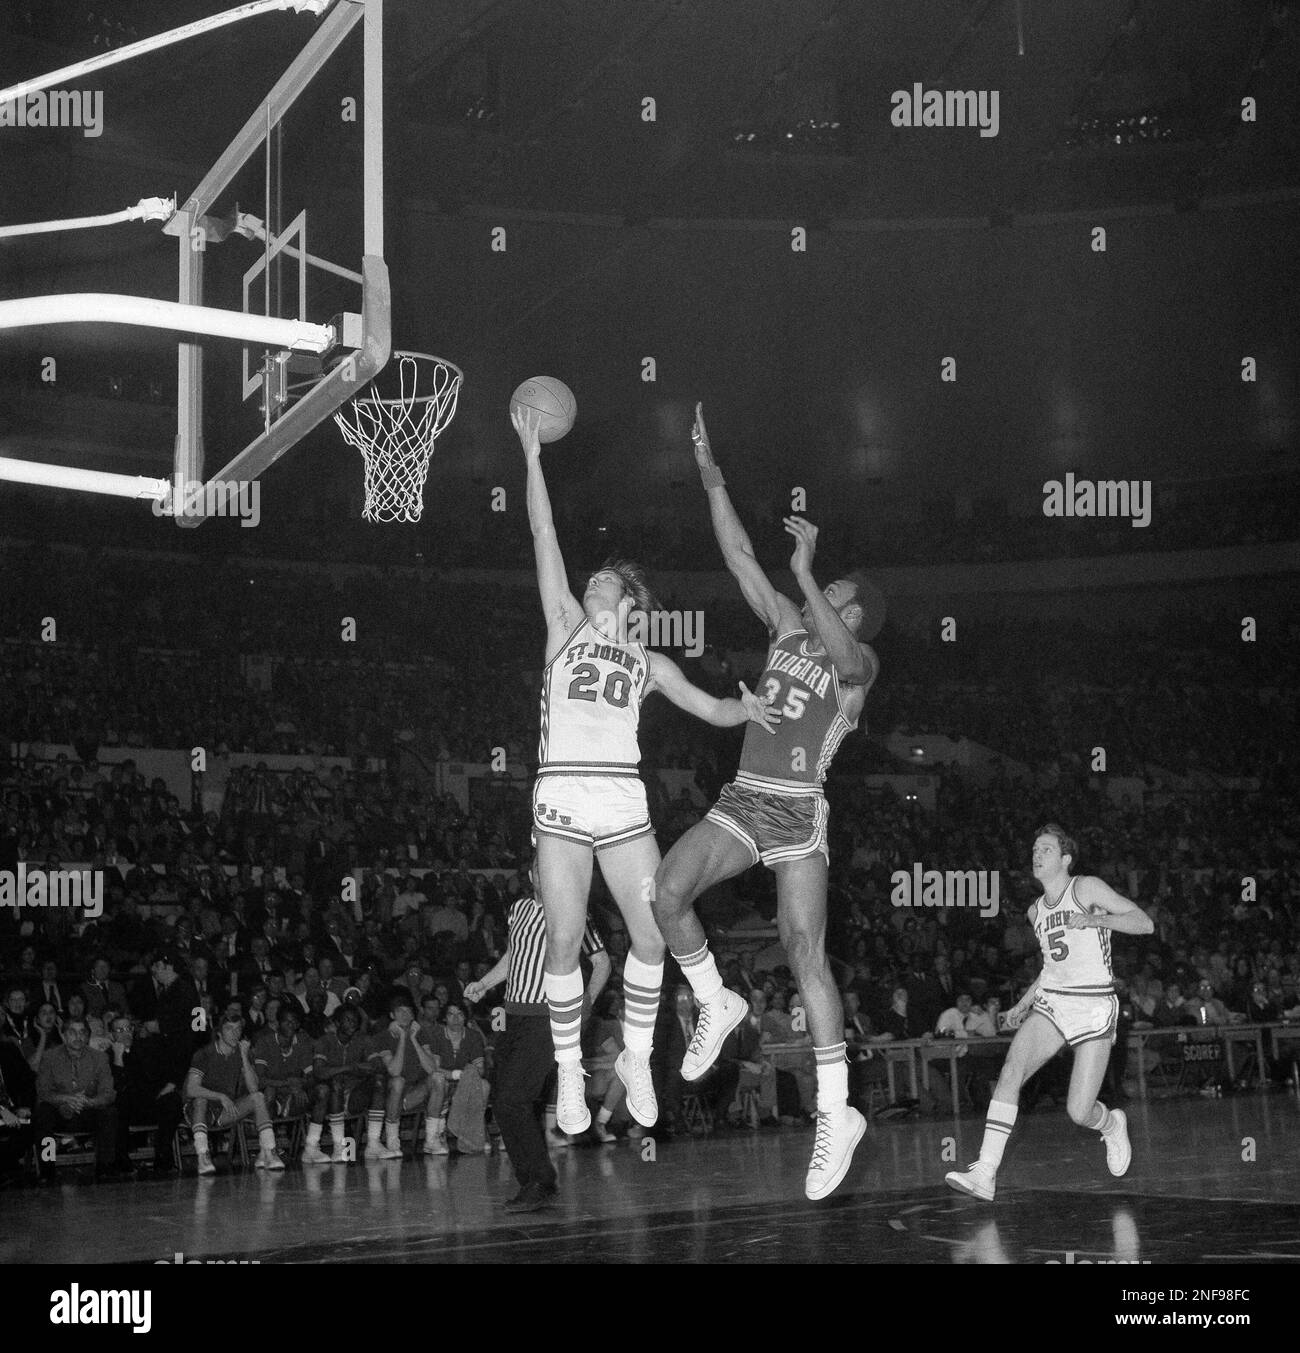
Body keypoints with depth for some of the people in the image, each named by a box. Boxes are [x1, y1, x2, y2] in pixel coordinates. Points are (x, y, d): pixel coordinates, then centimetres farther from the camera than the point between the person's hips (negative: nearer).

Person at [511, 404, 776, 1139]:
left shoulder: (652, 664, 19)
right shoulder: (567, 627, 14)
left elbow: (714, 710, 16)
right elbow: (545, 537, 10)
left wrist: (749, 708, -6)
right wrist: (533, 456, 7)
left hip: (624, 800, 2)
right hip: (562, 796, -1)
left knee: (653, 935, -6)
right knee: (565, 941, -4)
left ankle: (637, 1058, 12)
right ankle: (570, 1073, 8)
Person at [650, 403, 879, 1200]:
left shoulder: (860, 660, -1)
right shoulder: (788, 627, 15)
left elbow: (842, 656, -27)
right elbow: (740, 557, 12)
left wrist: (805, 571, -29)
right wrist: (711, 477, 5)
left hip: (799, 811, -6)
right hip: (743, 798, 6)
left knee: (805, 950, -13)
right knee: (669, 890, -17)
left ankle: (837, 1111, -11)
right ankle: (717, 1006, 7)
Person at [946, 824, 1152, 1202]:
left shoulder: (1086, 889, -5)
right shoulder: (1036, 911, 16)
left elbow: (1144, 923, -10)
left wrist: (1095, 919, -23)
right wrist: (1025, 1003, 21)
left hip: (1094, 1005, -6)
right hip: (1050, 1001, 6)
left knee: (1079, 1112, -9)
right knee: (1011, 1071, -19)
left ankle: (1112, 1125, 31)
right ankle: (985, 1174, -25)